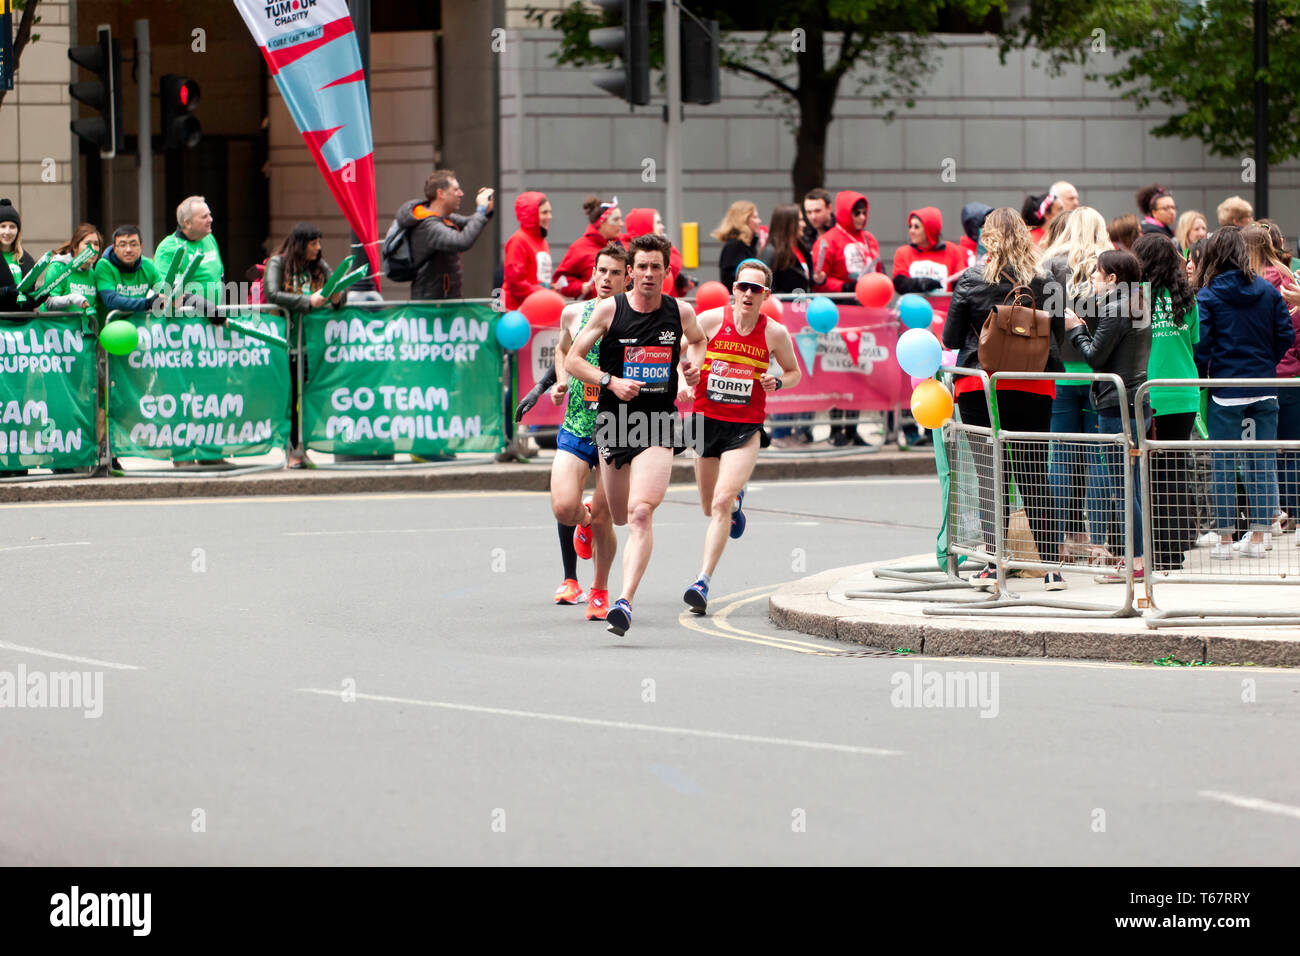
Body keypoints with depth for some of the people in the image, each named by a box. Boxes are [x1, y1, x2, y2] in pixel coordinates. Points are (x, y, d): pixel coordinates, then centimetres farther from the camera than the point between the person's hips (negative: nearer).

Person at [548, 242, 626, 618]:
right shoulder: (573, 314, 5)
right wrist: (561, 382, 9)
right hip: (575, 428, 2)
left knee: (602, 517, 0)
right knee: (564, 508, -15)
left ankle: (600, 591, 24)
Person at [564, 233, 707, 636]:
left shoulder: (681, 312, 2)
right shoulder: (609, 310, -4)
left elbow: (697, 340, 25)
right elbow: (572, 360, 0)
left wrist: (694, 364, 3)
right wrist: (610, 381, -15)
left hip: (659, 424, -1)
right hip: (613, 420, 1)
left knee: (641, 513, -20)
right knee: (620, 515, 14)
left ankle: (625, 602, -27)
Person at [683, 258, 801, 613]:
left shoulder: (775, 333, -4)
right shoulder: (710, 320, -5)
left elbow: (793, 372, 12)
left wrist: (776, 382, -9)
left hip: (745, 430, -2)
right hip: (705, 421, 2)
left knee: (721, 503, -18)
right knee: (710, 506, 16)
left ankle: (703, 582, -18)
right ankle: (737, 500, 54)